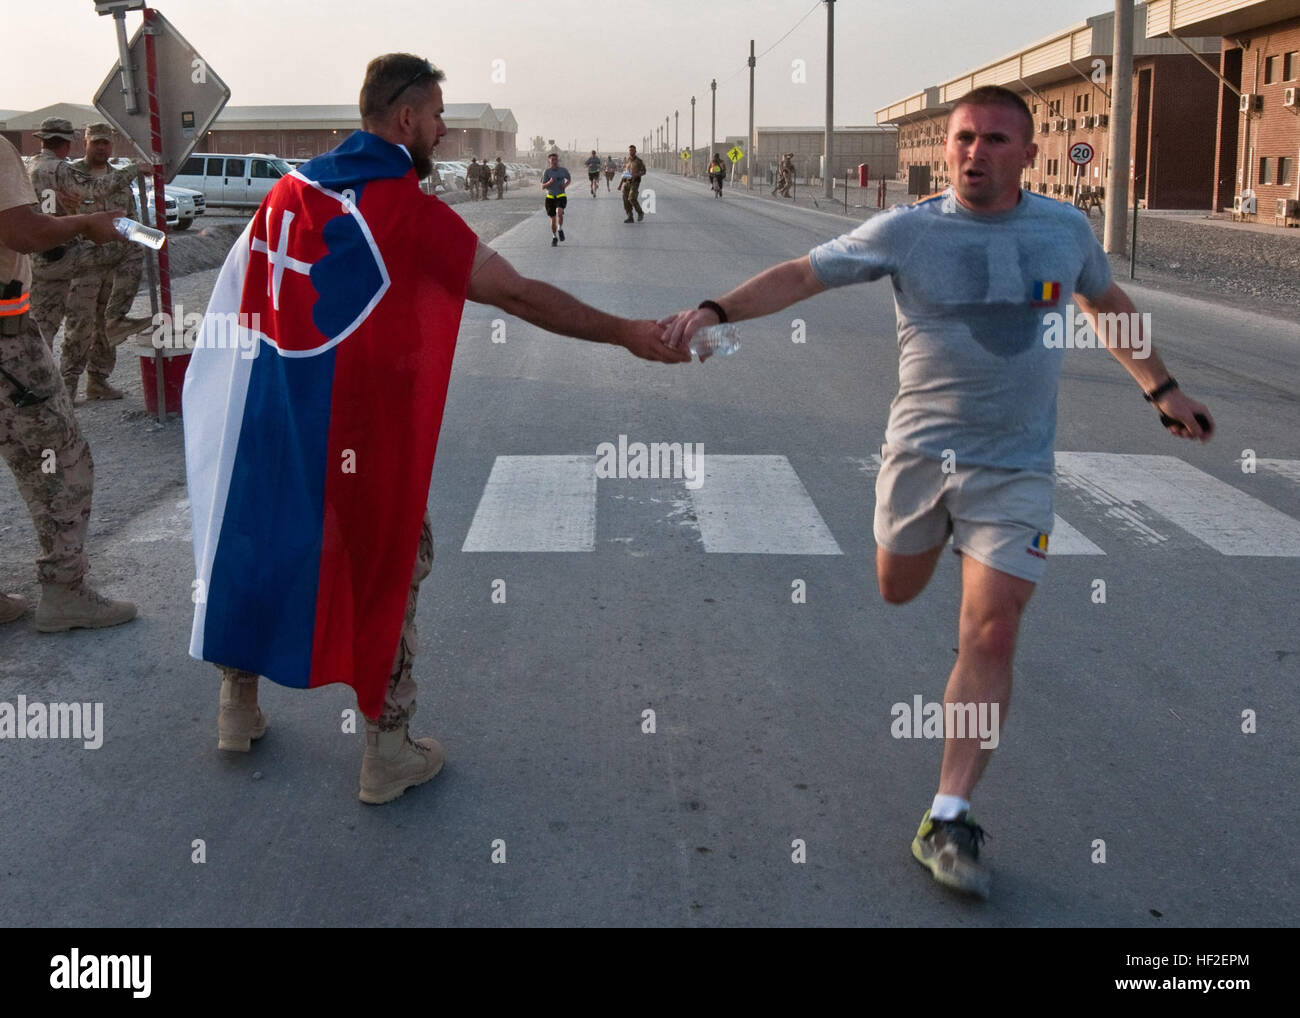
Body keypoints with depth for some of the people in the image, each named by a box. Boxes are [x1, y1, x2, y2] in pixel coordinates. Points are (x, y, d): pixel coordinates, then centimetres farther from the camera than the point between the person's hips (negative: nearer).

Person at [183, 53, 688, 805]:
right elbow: (520, 296, -15)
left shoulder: (291, 188, 6)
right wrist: (626, 334, -10)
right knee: (392, 563, 9)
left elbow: (240, 298, 12)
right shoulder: (409, 209, -13)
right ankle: (388, 754, 16)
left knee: (258, 546, 20)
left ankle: (239, 711, 37)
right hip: (358, 428, -6)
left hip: (269, 412, 6)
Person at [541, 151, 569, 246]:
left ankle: (560, 229, -2)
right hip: (550, 197, 1)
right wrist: (549, 182, -24)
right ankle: (554, 237, 26)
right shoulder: (546, 172, -4)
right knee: (553, 219, 5)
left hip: (561, 196, -1)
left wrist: (565, 185, -3)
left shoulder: (563, 170, 0)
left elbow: (568, 180, 19)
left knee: (559, 212, -29)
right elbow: (543, 187, -4)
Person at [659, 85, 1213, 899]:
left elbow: (1108, 301, 20)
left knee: (991, 635, -8)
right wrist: (717, 310, -20)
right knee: (897, 592, 18)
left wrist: (1163, 389, 21)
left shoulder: (1066, 229, 2)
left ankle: (949, 820, 0)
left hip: (1016, 469, 0)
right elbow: (803, 274, -7)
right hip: (920, 451, 0)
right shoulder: (907, 231, -7)